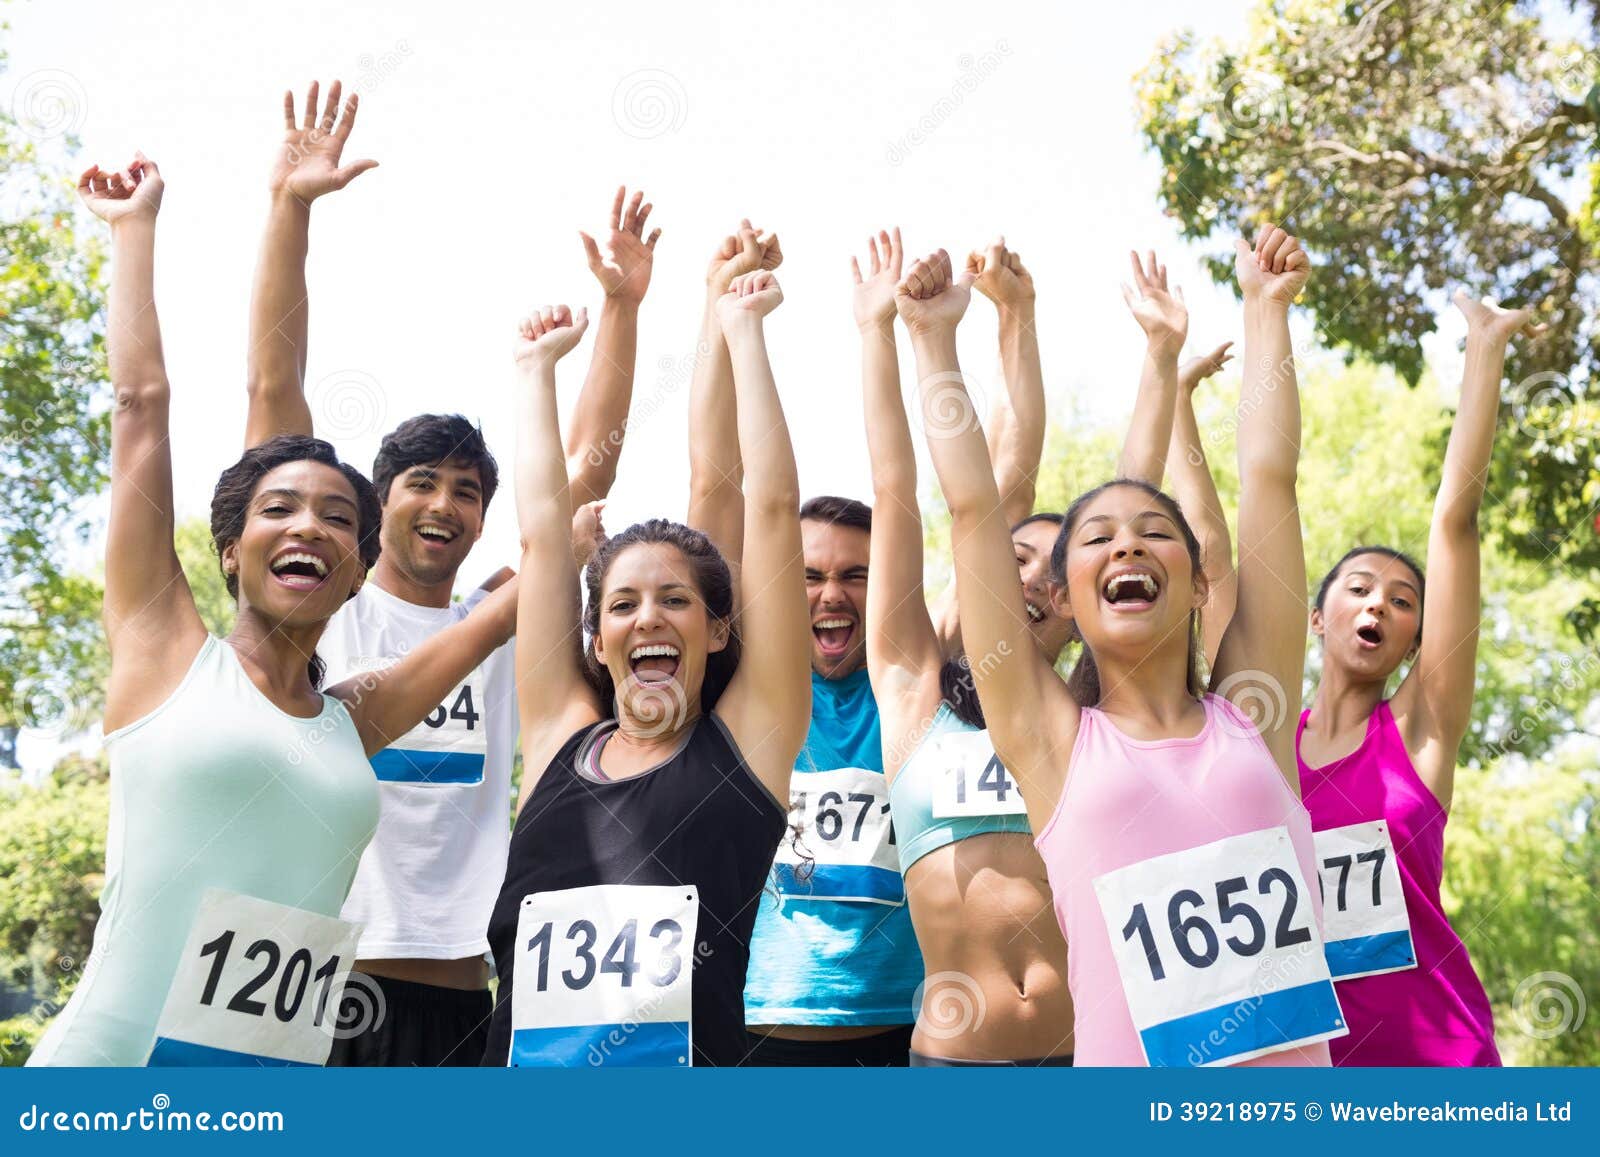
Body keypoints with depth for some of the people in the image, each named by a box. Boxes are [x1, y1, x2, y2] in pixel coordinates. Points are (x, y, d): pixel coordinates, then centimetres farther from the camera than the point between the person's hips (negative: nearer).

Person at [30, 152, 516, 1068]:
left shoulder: (358, 718, 9)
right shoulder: (165, 650, 2)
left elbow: (525, 593, 17)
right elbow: (142, 400, 3)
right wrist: (135, 228, 12)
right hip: (112, 1058, -3)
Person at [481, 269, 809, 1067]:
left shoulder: (745, 738, 0)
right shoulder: (561, 735, 7)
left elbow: (773, 506, -1)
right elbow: (542, 531, 10)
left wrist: (742, 330, 4)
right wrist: (537, 366, 19)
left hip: (692, 1054, -2)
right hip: (521, 1056, 3)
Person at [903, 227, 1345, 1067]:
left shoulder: (1250, 712, 5)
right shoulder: (1054, 740, 2)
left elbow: (1268, 477, 7)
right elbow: (973, 505, 0)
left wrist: (1266, 306, 12)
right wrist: (933, 342, 7)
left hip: (1299, 1058, 2)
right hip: (1127, 1058, -1)